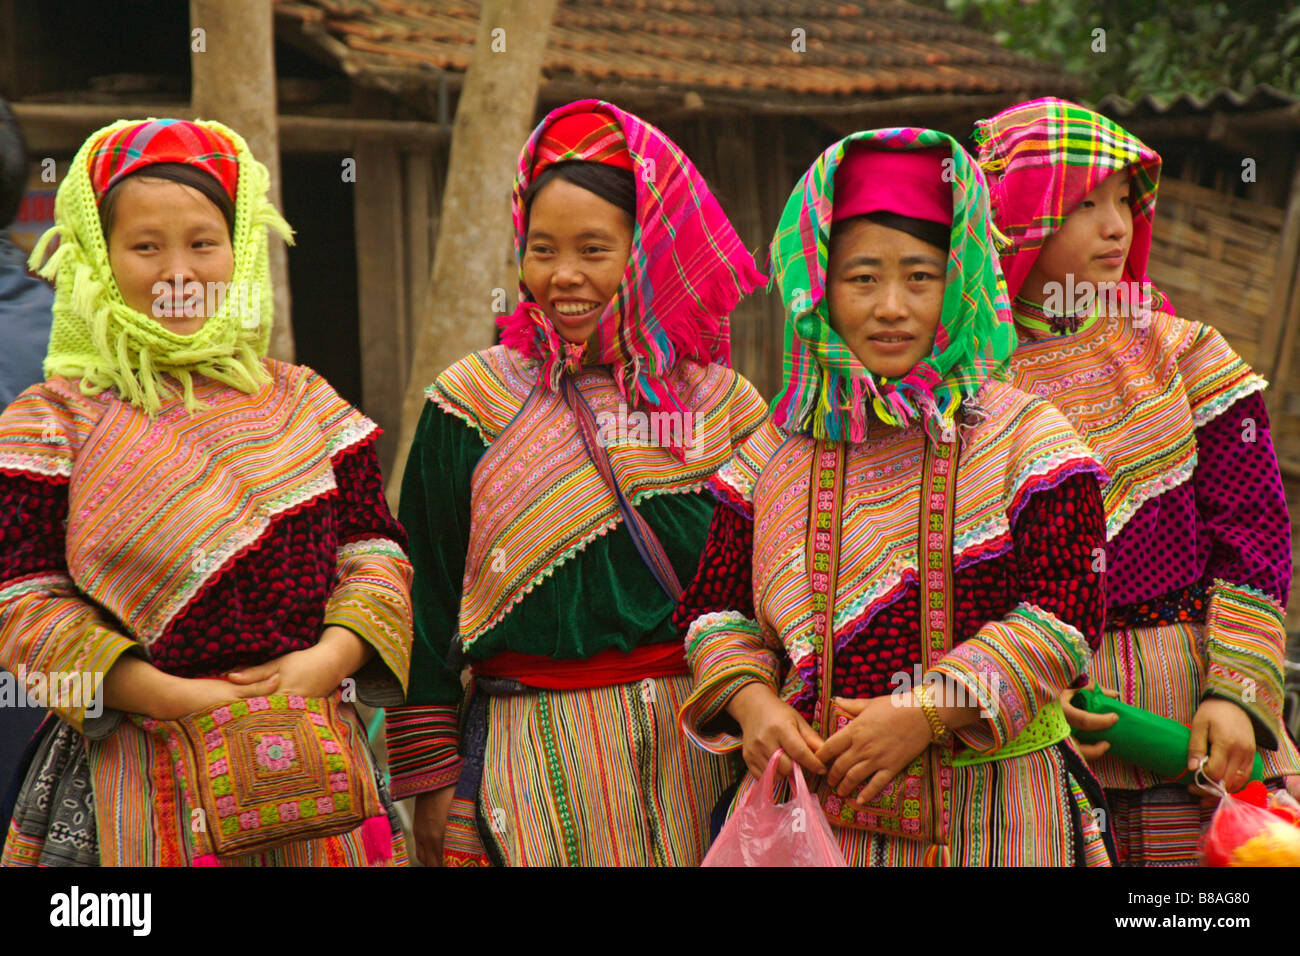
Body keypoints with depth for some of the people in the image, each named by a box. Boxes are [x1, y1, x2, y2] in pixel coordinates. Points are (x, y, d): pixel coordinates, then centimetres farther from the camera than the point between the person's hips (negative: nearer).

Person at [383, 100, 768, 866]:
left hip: (700, 747, 2)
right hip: (535, 758, -1)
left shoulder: (722, 404, 5)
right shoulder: (473, 408, 0)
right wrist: (432, 778, -2)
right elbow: (427, 601, 1)